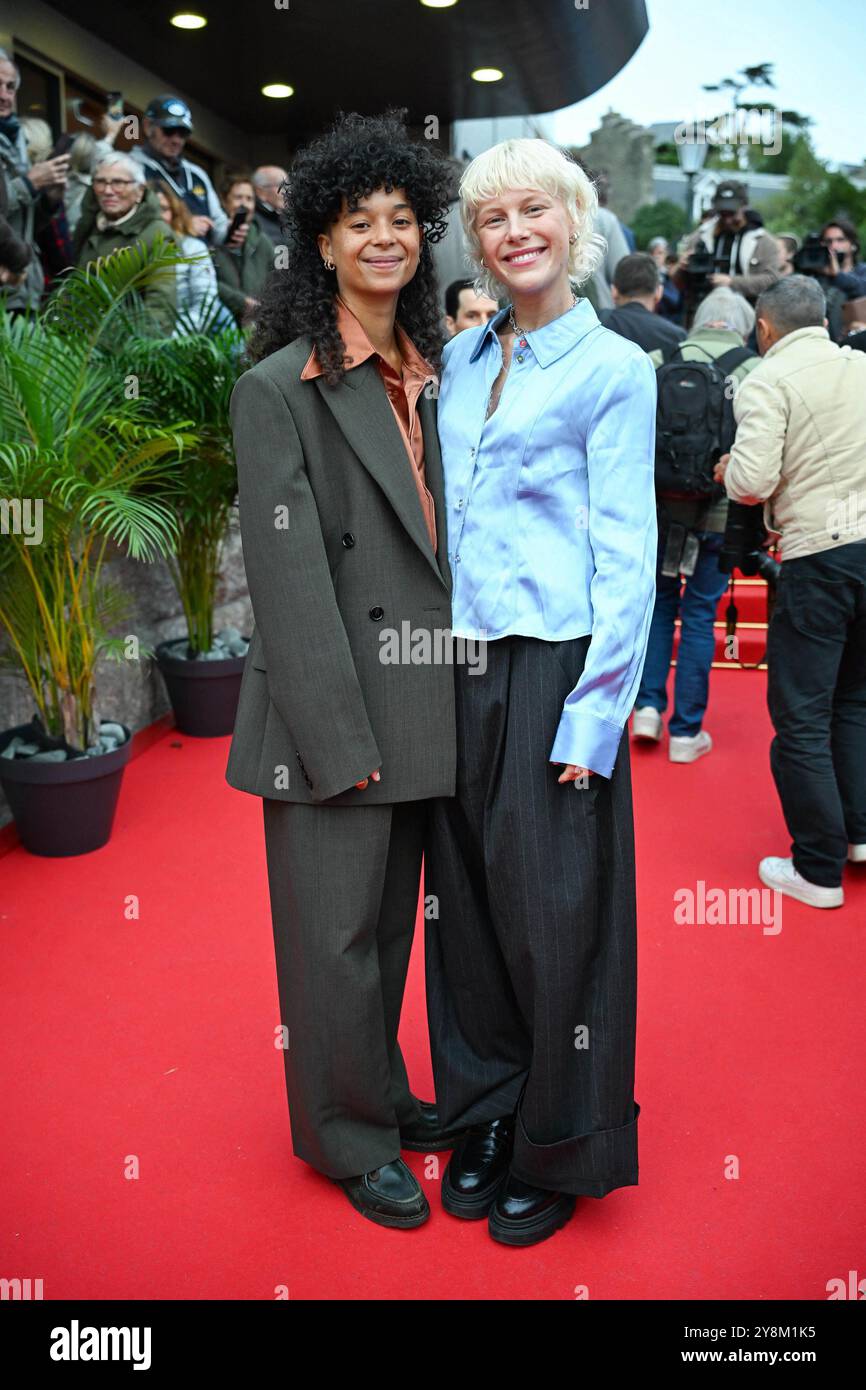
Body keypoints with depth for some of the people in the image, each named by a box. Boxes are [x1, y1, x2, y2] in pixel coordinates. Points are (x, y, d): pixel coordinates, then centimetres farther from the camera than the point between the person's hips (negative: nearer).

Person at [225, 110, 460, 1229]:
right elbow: (288, 575, -14)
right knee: (335, 934, 7)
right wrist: (340, 737, -16)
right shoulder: (280, 386, -8)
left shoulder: (433, 377, 12)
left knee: (392, 921, 19)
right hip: (331, 712, -6)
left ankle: (383, 1091, 39)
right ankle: (348, 1135, 28)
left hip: (422, 710, 6)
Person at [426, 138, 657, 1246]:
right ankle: (483, 1117, 32)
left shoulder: (613, 368, -3)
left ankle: (562, 1149, 25)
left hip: (552, 675, -5)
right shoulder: (460, 358, 13)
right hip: (455, 672, 5)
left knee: (553, 919, 4)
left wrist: (592, 719, -12)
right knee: (466, 905, 12)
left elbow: (627, 560, -7)